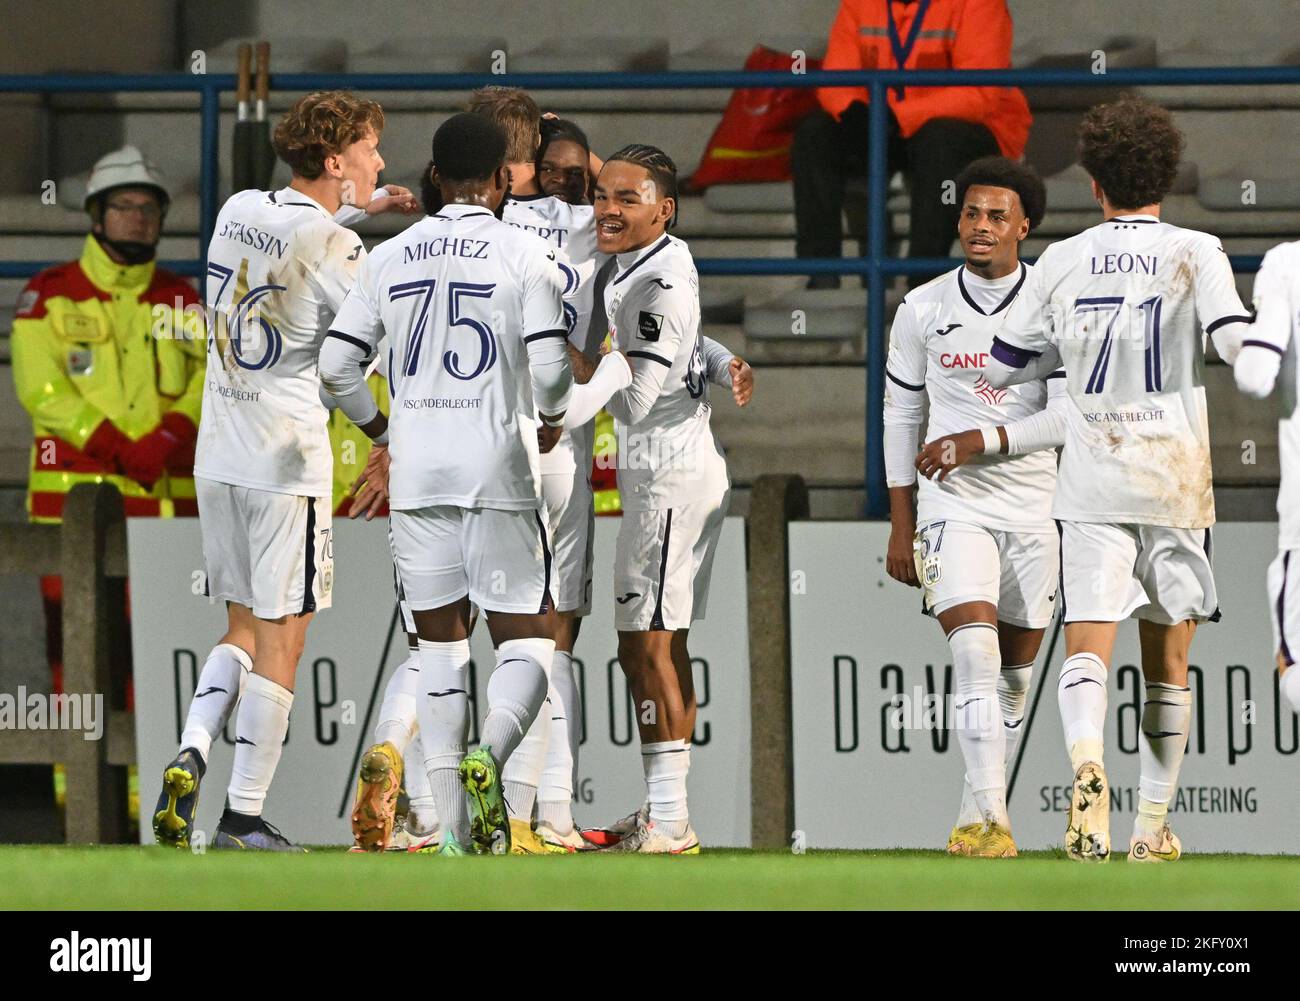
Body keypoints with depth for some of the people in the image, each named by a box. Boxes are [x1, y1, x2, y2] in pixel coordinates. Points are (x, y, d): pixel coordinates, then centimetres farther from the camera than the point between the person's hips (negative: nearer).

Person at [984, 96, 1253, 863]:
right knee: (1168, 662, 12)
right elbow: (1240, 343, -16)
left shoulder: (1064, 262, 5)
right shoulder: (1194, 254, -2)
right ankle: (1154, 824, 16)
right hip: (1176, 481, 0)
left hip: (1094, 483, 0)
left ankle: (1087, 764, -37)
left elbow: (1003, 367, 12)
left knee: (1088, 649, -8)